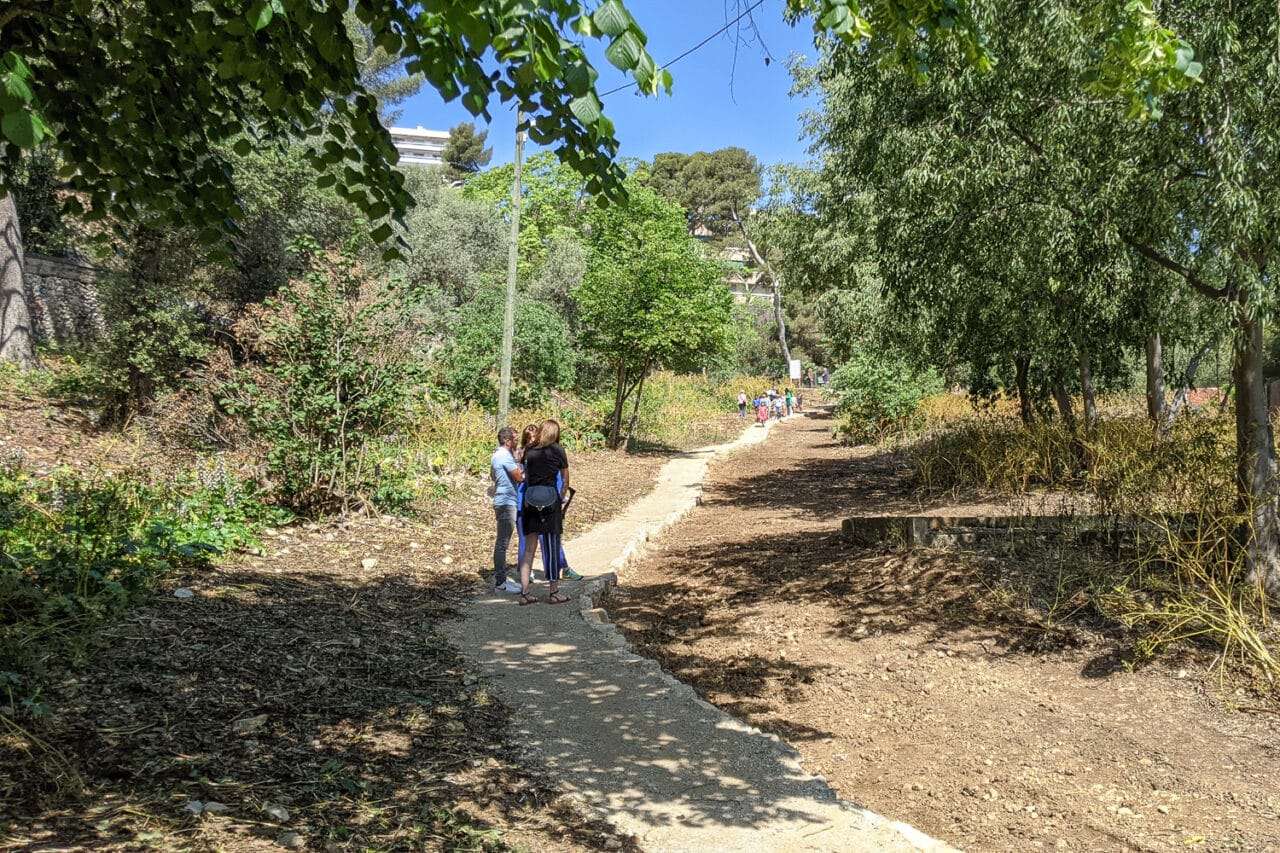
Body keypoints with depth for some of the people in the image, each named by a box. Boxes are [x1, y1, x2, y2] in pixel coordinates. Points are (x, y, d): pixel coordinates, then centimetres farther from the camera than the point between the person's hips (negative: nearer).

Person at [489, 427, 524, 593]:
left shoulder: (496, 455, 16)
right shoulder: (505, 455, -16)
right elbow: (519, 477, -16)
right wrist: (516, 457, -3)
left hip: (502, 502, 11)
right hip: (507, 502, -11)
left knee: (501, 542, 15)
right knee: (502, 543, -8)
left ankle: (500, 579, 22)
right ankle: (500, 583, -6)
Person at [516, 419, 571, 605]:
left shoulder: (529, 450, 10)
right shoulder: (558, 451, 1)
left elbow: (526, 477, 14)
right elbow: (565, 482, 7)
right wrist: (561, 499, 18)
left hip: (530, 501, 4)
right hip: (550, 500, -3)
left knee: (529, 549, 8)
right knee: (553, 548, 4)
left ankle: (525, 593, 9)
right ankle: (555, 593, 9)